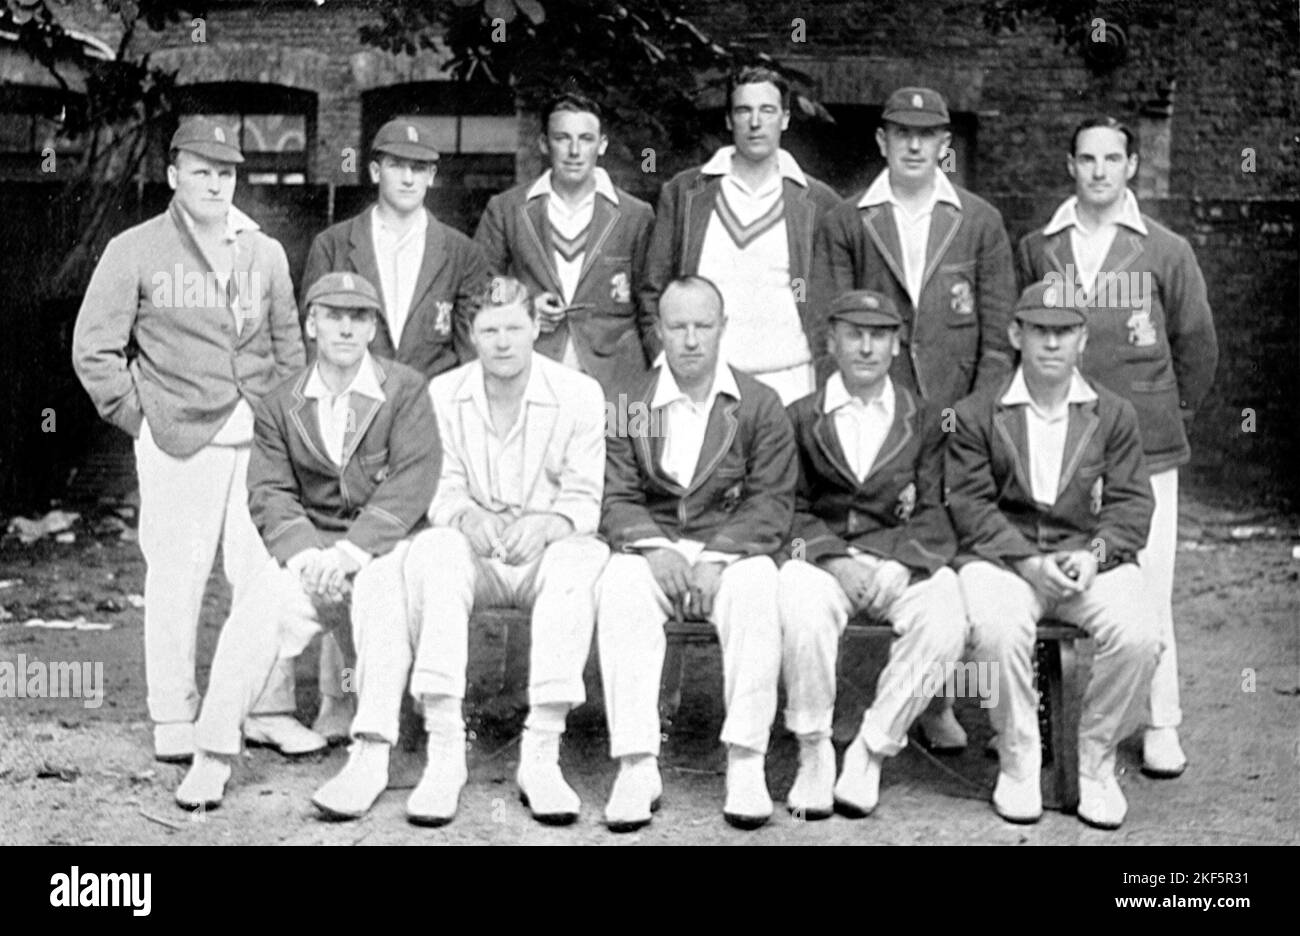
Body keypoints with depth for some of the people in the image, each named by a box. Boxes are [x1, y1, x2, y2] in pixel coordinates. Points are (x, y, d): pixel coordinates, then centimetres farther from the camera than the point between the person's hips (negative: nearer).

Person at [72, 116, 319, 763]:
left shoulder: (265, 253, 14)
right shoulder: (134, 252, 2)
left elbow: (288, 345, 21)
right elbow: (93, 349, 2)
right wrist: (140, 417, -2)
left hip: (260, 438, 3)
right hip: (179, 441, -3)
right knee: (176, 576, 0)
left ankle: (270, 710, 11)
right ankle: (174, 720, 11)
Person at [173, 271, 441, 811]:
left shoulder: (405, 389, -1)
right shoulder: (280, 406, 10)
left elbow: (412, 482, -11)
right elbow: (270, 493, 3)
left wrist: (349, 552, -21)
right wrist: (307, 555, -16)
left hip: (385, 542, -3)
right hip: (311, 547, 3)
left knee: (382, 585, -35)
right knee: (259, 604, -24)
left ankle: (371, 757, -38)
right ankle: (214, 754, -15)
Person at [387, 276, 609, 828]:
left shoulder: (579, 394, 0)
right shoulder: (443, 394, 4)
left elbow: (584, 499, -2)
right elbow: (443, 490, 2)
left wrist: (546, 523, -25)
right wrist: (469, 517, -22)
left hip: (546, 551, -1)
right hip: (473, 552, 1)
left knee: (581, 558, -36)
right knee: (434, 549, -34)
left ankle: (541, 756, -36)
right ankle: (444, 751, -36)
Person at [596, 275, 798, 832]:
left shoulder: (761, 405, 6)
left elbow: (771, 503, -2)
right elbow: (617, 499, 2)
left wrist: (718, 557, -17)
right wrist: (654, 547, -18)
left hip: (733, 551, -1)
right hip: (653, 549, 1)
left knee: (757, 587, -34)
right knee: (620, 586, -32)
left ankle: (746, 762, -30)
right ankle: (636, 765, -32)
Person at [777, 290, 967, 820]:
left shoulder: (923, 422, 16)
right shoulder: (800, 419, 13)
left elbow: (932, 514, 7)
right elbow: (792, 509, 6)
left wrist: (900, 565, -12)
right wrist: (831, 556, -13)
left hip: (902, 562, 1)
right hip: (821, 557, -1)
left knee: (946, 621, -31)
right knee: (802, 611, -36)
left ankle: (870, 752, -18)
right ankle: (813, 753, -17)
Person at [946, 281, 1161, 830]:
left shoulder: (1114, 414, 13)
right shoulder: (975, 415, 6)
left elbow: (1130, 502, 6)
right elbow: (971, 505, -2)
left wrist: (1094, 554, -14)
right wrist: (1030, 562, -16)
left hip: (1091, 557, 2)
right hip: (1001, 556, -1)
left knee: (1139, 636, -27)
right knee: (1000, 631, -34)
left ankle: (1097, 760, -4)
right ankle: (1018, 763, -11)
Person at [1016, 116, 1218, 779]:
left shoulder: (1165, 251, 4)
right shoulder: (1037, 249, 8)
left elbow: (1196, 343, 11)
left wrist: (1175, 414, 13)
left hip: (1143, 447, -1)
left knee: (1148, 587, -2)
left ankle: (1161, 726, 10)